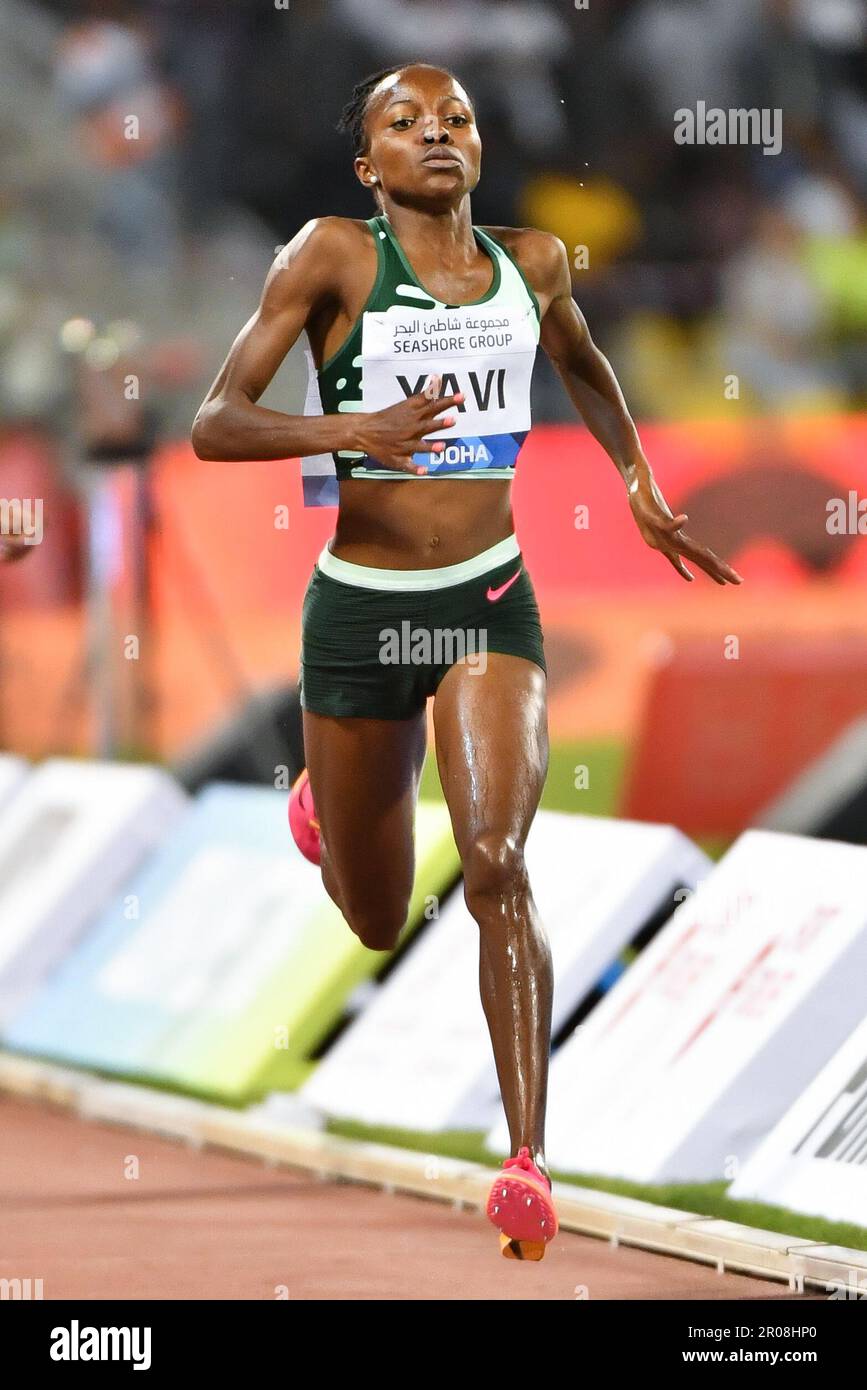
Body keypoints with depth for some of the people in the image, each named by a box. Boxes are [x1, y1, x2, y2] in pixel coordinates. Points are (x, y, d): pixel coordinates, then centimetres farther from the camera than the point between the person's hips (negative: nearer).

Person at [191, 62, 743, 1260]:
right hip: (360, 609, -1)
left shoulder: (533, 262, 4)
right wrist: (348, 431, -30)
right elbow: (215, 423, -15)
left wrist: (640, 484, 19)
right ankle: (328, 798, 53)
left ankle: (529, 1165, -23)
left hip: (490, 601, 1)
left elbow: (584, 365, 28)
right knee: (377, 923, 14)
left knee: (496, 866, -22)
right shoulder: (332, 257, -9)